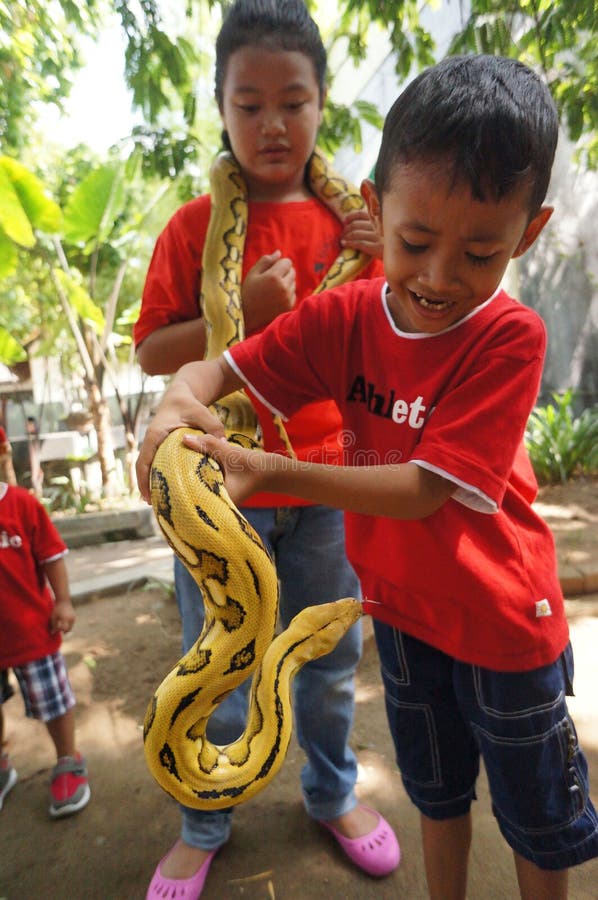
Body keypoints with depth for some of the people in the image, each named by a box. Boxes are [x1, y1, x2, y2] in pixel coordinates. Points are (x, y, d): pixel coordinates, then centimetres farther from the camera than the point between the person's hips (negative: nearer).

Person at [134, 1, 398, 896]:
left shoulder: (346, 218, 5)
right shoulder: (194, 227, -3)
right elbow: (150, 352, -6)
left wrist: (373, 270, -9)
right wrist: (242, 312, -20)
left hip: (327, 481, 3)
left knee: (330, 662, 18)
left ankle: (333, 793, 46)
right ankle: (204, 826, 40)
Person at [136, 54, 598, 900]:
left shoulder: (509, 334, -23)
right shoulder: (346, 316, -10)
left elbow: (427, 490, -29)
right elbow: (217, 368, -12)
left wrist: (267, 471, -38)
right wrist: (181, 401, -36)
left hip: (503, 621, -3)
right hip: (402, 606, 4)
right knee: (438, 792, 29)